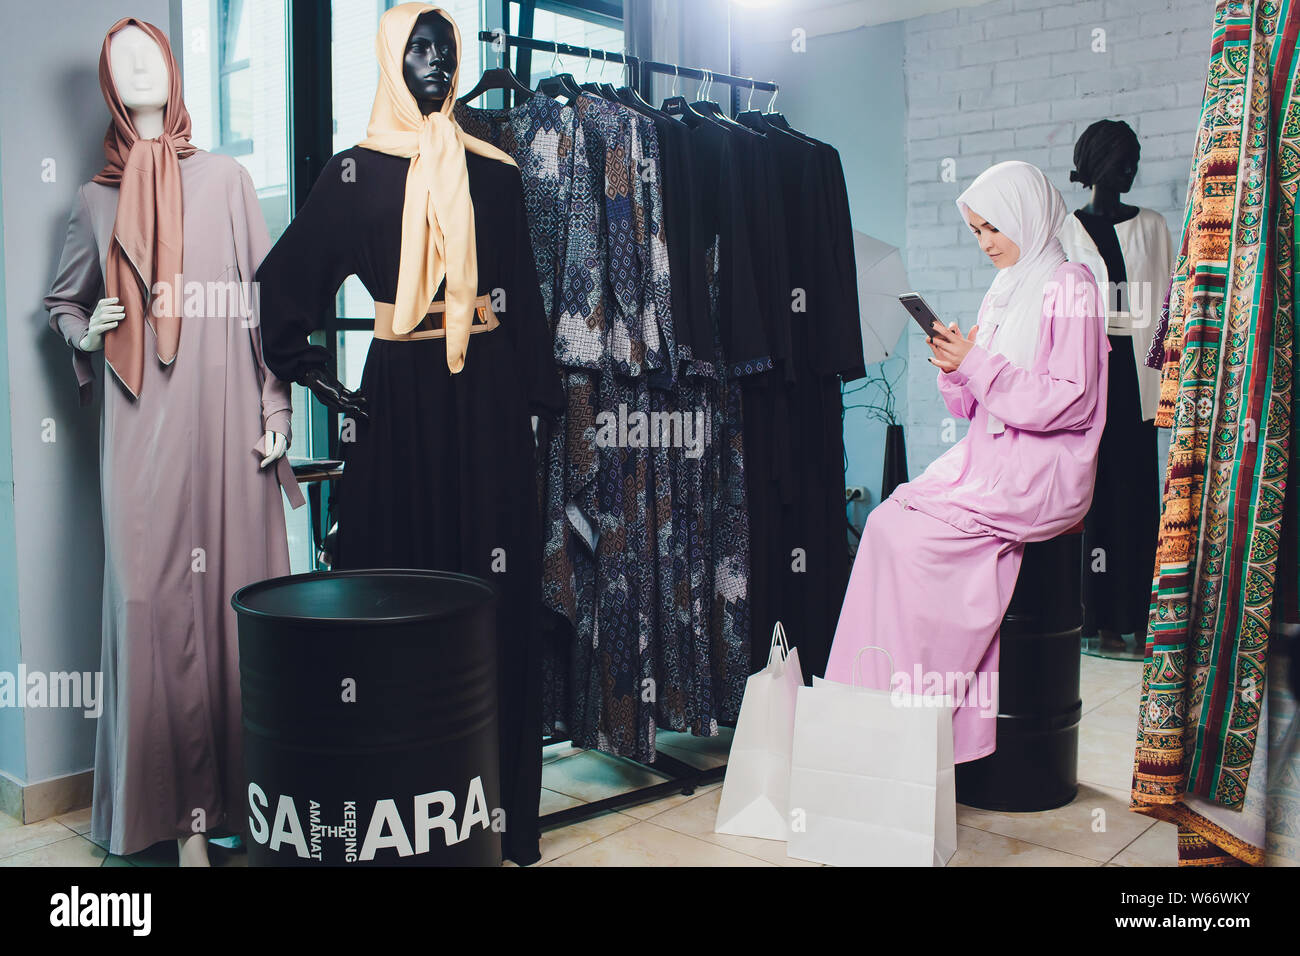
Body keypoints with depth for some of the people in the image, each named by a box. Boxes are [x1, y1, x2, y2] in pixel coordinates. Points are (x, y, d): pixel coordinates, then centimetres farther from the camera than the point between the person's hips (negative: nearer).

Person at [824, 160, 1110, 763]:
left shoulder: (1069, 287, -5)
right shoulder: (1001, 294, 18)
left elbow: (1071, 402, -15)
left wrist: (979, 364, -16)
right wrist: (955, 368, -4)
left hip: (1043, 475, -7)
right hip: (986, 461, 7)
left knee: (906, 533, -23)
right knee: (889, 522, -16)